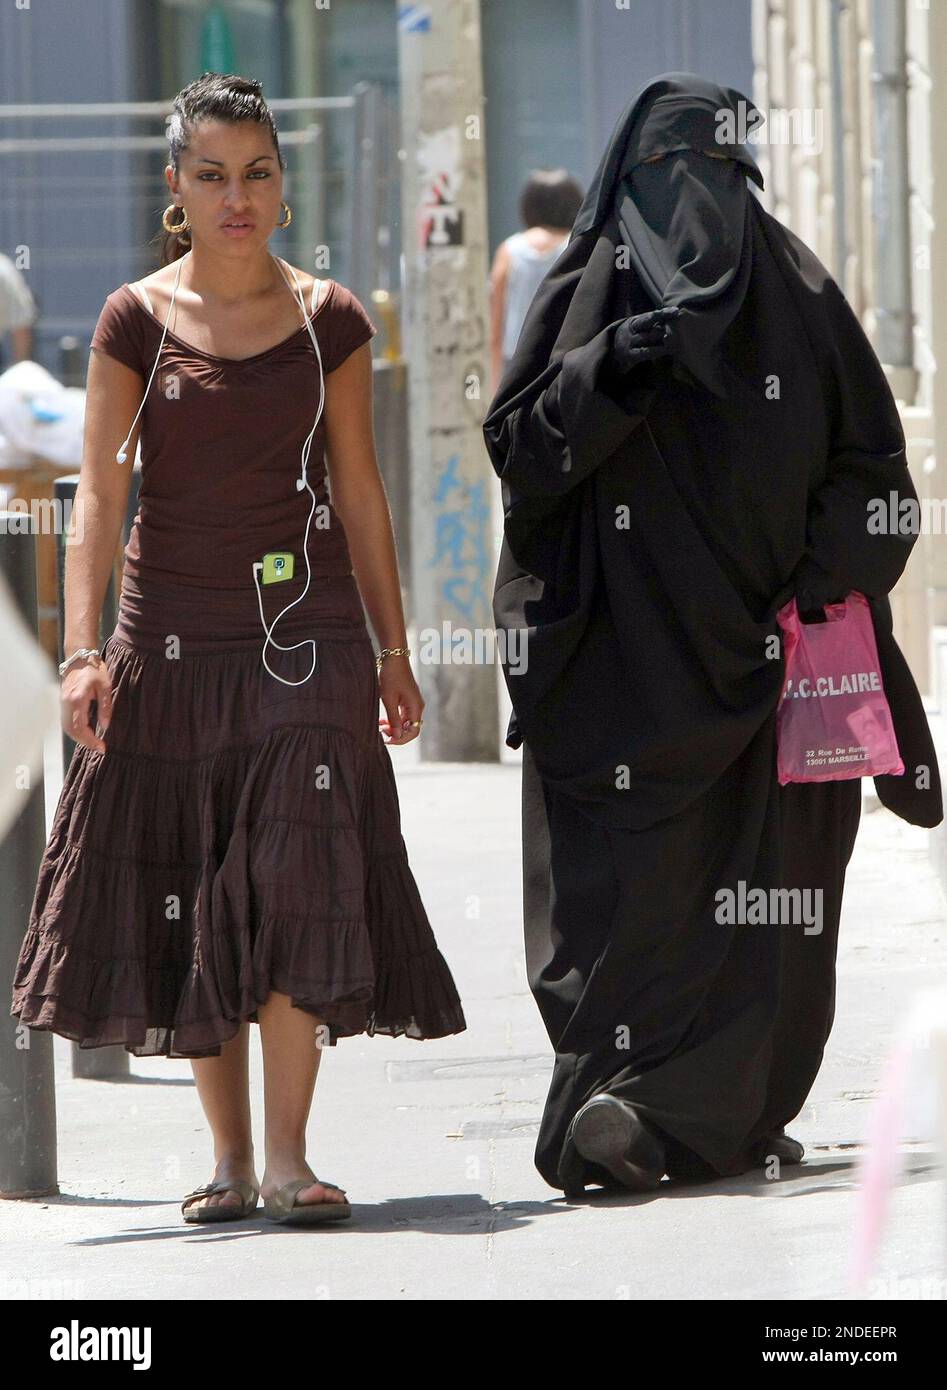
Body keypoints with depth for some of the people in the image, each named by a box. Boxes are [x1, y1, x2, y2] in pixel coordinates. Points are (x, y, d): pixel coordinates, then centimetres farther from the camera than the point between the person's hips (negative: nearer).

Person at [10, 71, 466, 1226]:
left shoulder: (328, 320, 4)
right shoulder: (137, 319, 0)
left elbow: (359, 491, 9)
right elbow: (100, 492, -4)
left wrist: (393, 650, 9)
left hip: (307, 634, 0)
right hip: (174, 640, 0)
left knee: (296, 880, -11)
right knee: (183, 898, 3)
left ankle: (288, 1157, -8)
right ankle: (229, 1159, 12)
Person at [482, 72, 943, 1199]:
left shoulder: (795, 291, 8)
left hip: (765, 647, 1)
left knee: (769, 887, -1)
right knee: (632, 889, -6)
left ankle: (740, 1114, -2)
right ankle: (623, 1098, -9)